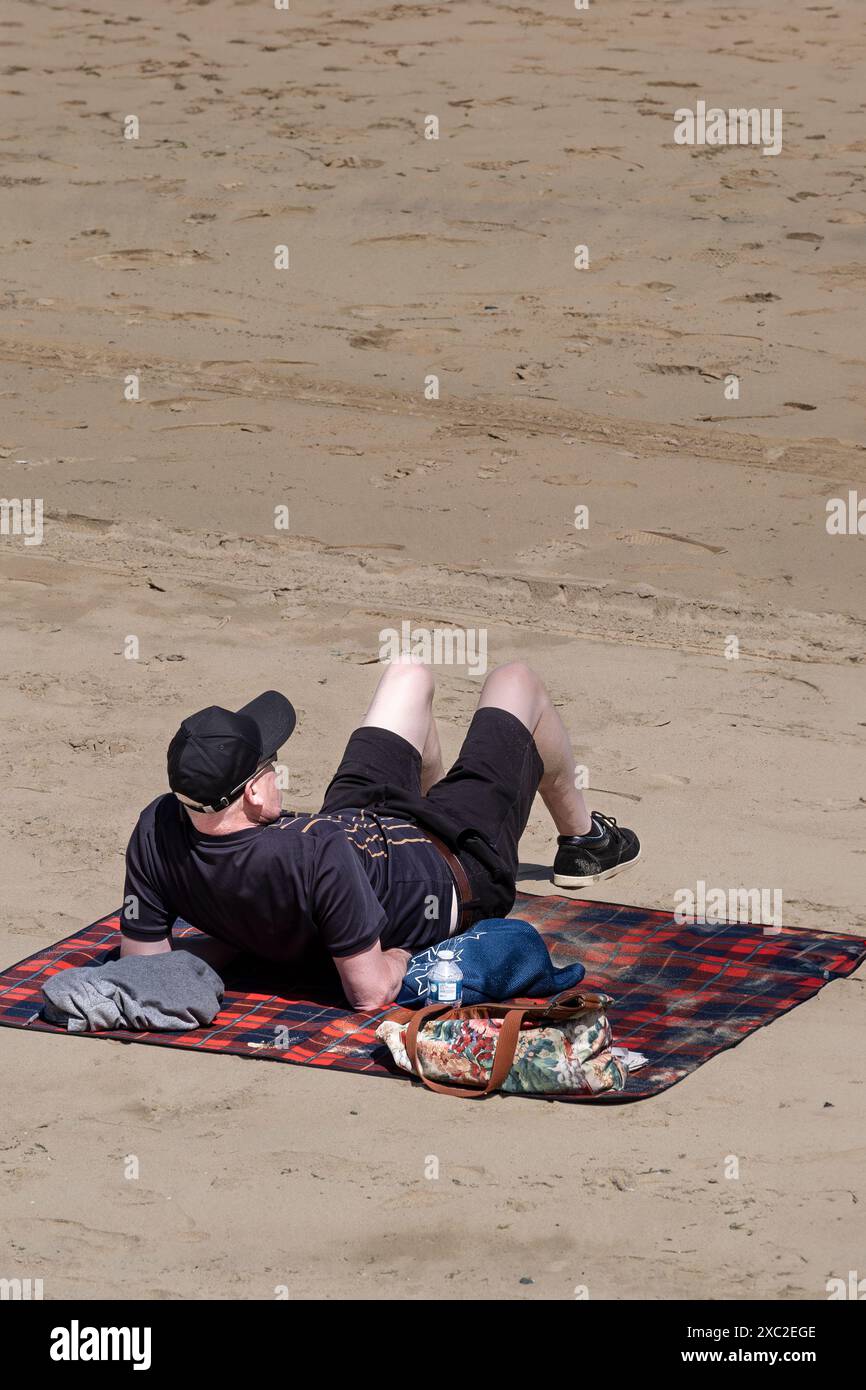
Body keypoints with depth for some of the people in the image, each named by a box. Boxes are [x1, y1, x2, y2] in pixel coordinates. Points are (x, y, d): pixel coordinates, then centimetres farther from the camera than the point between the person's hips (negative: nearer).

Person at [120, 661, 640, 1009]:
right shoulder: (315, 852, -50)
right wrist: (398, 956, -19)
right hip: (457, 867, -5)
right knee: (516, 679, 17)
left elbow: (141, 963, -19)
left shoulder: (159, 829, -33)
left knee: (410, 675, 25)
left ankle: (436, 791, 59)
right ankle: (583, 840, 47)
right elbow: (370, 993, -40)